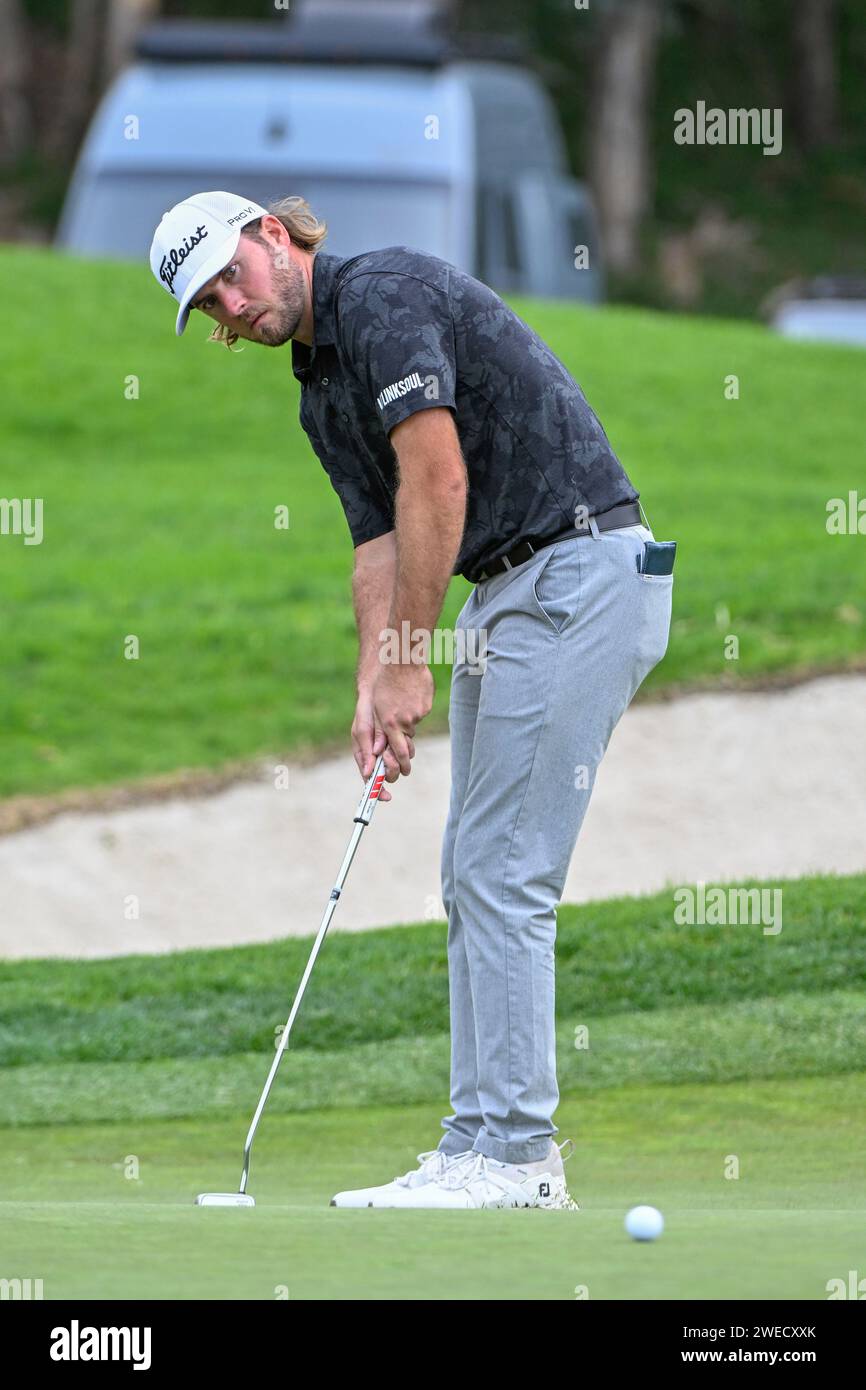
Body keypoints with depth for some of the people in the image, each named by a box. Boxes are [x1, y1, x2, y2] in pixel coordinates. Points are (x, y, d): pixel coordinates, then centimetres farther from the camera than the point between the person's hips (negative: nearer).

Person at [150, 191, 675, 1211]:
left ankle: (509, 1156, -7)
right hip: (510, 590, 10)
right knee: (476, 874, 10)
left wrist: (408, 664, -15)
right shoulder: (321, 390, 18)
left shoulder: (384, 294, -12)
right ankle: (496, 1139, 12)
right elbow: (379, 543, 15)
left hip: (580, 578, -10)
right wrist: (371, 691, -1)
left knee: (502, 872, -10)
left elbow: (437, 482, -19)